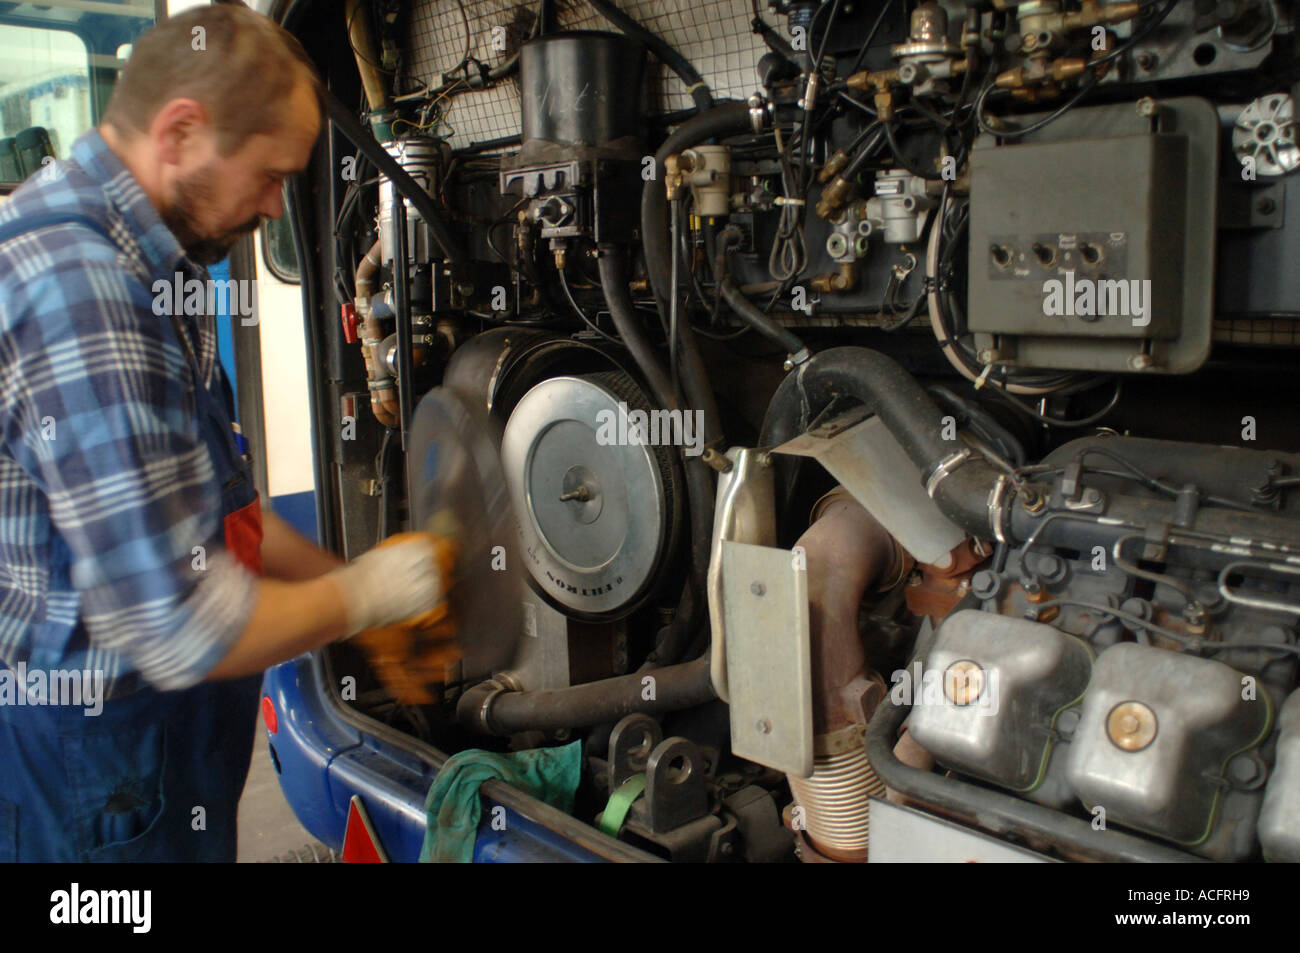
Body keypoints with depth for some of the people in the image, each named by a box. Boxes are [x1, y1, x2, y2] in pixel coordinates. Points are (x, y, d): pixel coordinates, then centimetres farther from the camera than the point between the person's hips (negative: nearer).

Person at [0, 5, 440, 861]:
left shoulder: (149, 266, 8)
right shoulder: (78, 291, -27)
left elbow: (217, 502, 16)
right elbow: (184, 630, -28)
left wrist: (346, 579, 11)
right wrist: (362, 596, -11)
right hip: (90, 767, -10)